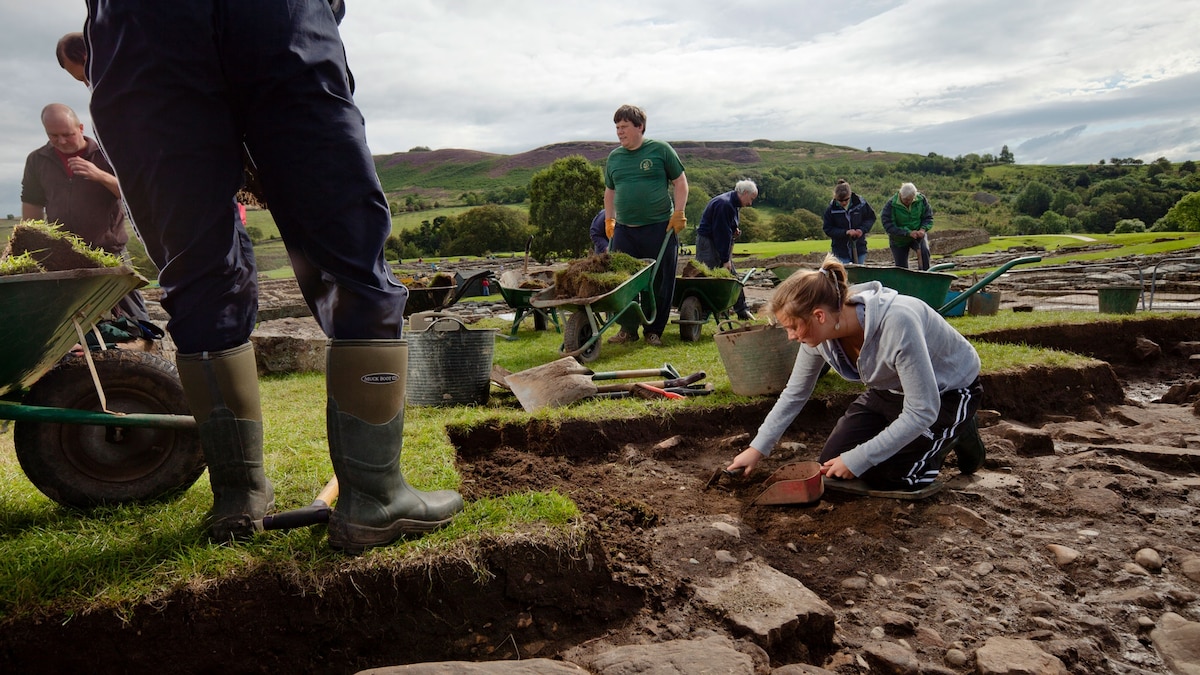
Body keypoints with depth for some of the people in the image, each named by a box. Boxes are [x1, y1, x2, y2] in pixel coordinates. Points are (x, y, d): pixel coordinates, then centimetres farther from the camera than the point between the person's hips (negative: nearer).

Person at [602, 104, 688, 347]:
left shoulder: (660, 150, 0)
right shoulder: (614, 157, 13)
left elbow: (680, 182, 4)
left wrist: (678, 213, -5)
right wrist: (609, 219, 16)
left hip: (660, 228, -3)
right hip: (624, 230, 4)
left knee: (660, 282, 1)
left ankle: (654, 331, 14)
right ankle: (628, 329, 15)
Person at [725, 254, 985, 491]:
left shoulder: (896, 324, -40)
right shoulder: (819, 331, -19)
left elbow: (922, 412, -32)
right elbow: (794, 394, -3)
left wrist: (856, 460, -28)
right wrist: (758, 448, -4)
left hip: (948, 391, -6)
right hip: (890, 390, 6)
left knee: (883, 476, -14)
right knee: (831, 462, -2)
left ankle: (959, 433, 9)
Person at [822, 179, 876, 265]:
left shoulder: (860, 203, -7)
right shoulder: (831, 209, -10)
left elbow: (871, 217, 7)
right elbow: (828, 229, -6)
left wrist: (863, 229, -12)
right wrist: (845, 232, -19)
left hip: (859, 249, 1)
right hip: (840, 251, -1)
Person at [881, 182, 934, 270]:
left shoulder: (921, 200, -12)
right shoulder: (891, 204, -22)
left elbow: (928, 217, -3)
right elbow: (888, 226, -25)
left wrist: (923, 229, -24)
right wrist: (908, 233, -31)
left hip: (918, 236, 1)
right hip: (899, 240, -1)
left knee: (924, 251, -30)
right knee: (901, 267, 4)